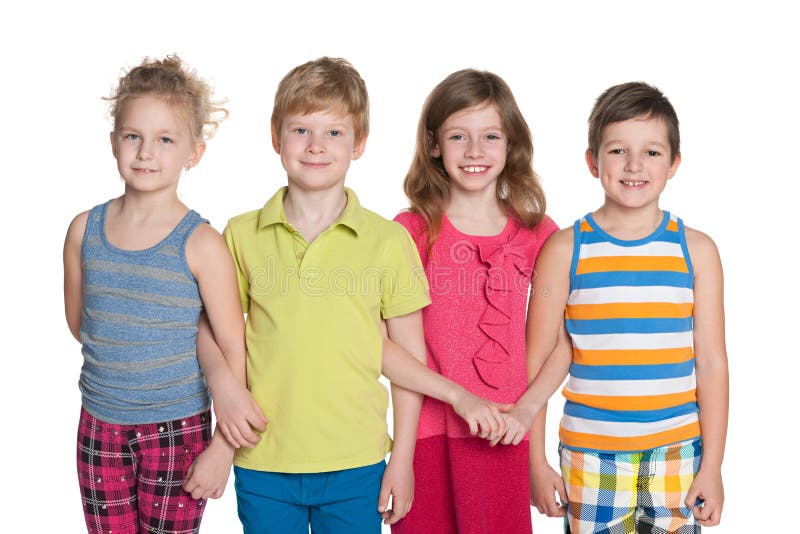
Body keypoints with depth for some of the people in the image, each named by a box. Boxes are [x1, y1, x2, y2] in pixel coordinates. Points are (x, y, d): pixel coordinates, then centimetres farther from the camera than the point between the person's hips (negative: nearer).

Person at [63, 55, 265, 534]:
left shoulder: (201, 244, -13)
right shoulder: (85, 229, -2)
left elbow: (235, 354, -9)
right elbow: (79, 322, 9)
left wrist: (219, 452, -9)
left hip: (177, 432, -3)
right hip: (100, 427, 3)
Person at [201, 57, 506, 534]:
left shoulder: (389, 241, -3)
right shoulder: (241, 235, 1)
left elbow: (408, 354, 1)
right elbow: (211, 330, 9)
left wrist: (403, 459, 2)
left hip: (356, 465, -1)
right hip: (262, 464, 1)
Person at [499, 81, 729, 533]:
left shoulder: (696, 250, 2)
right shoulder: (565, 250, -2)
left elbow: (711, 363, 3)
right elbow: (538, 361, 0)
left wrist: (712, 466, 1)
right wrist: (534, 462, -3)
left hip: (677, 452, 1)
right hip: (590, 457, -1)